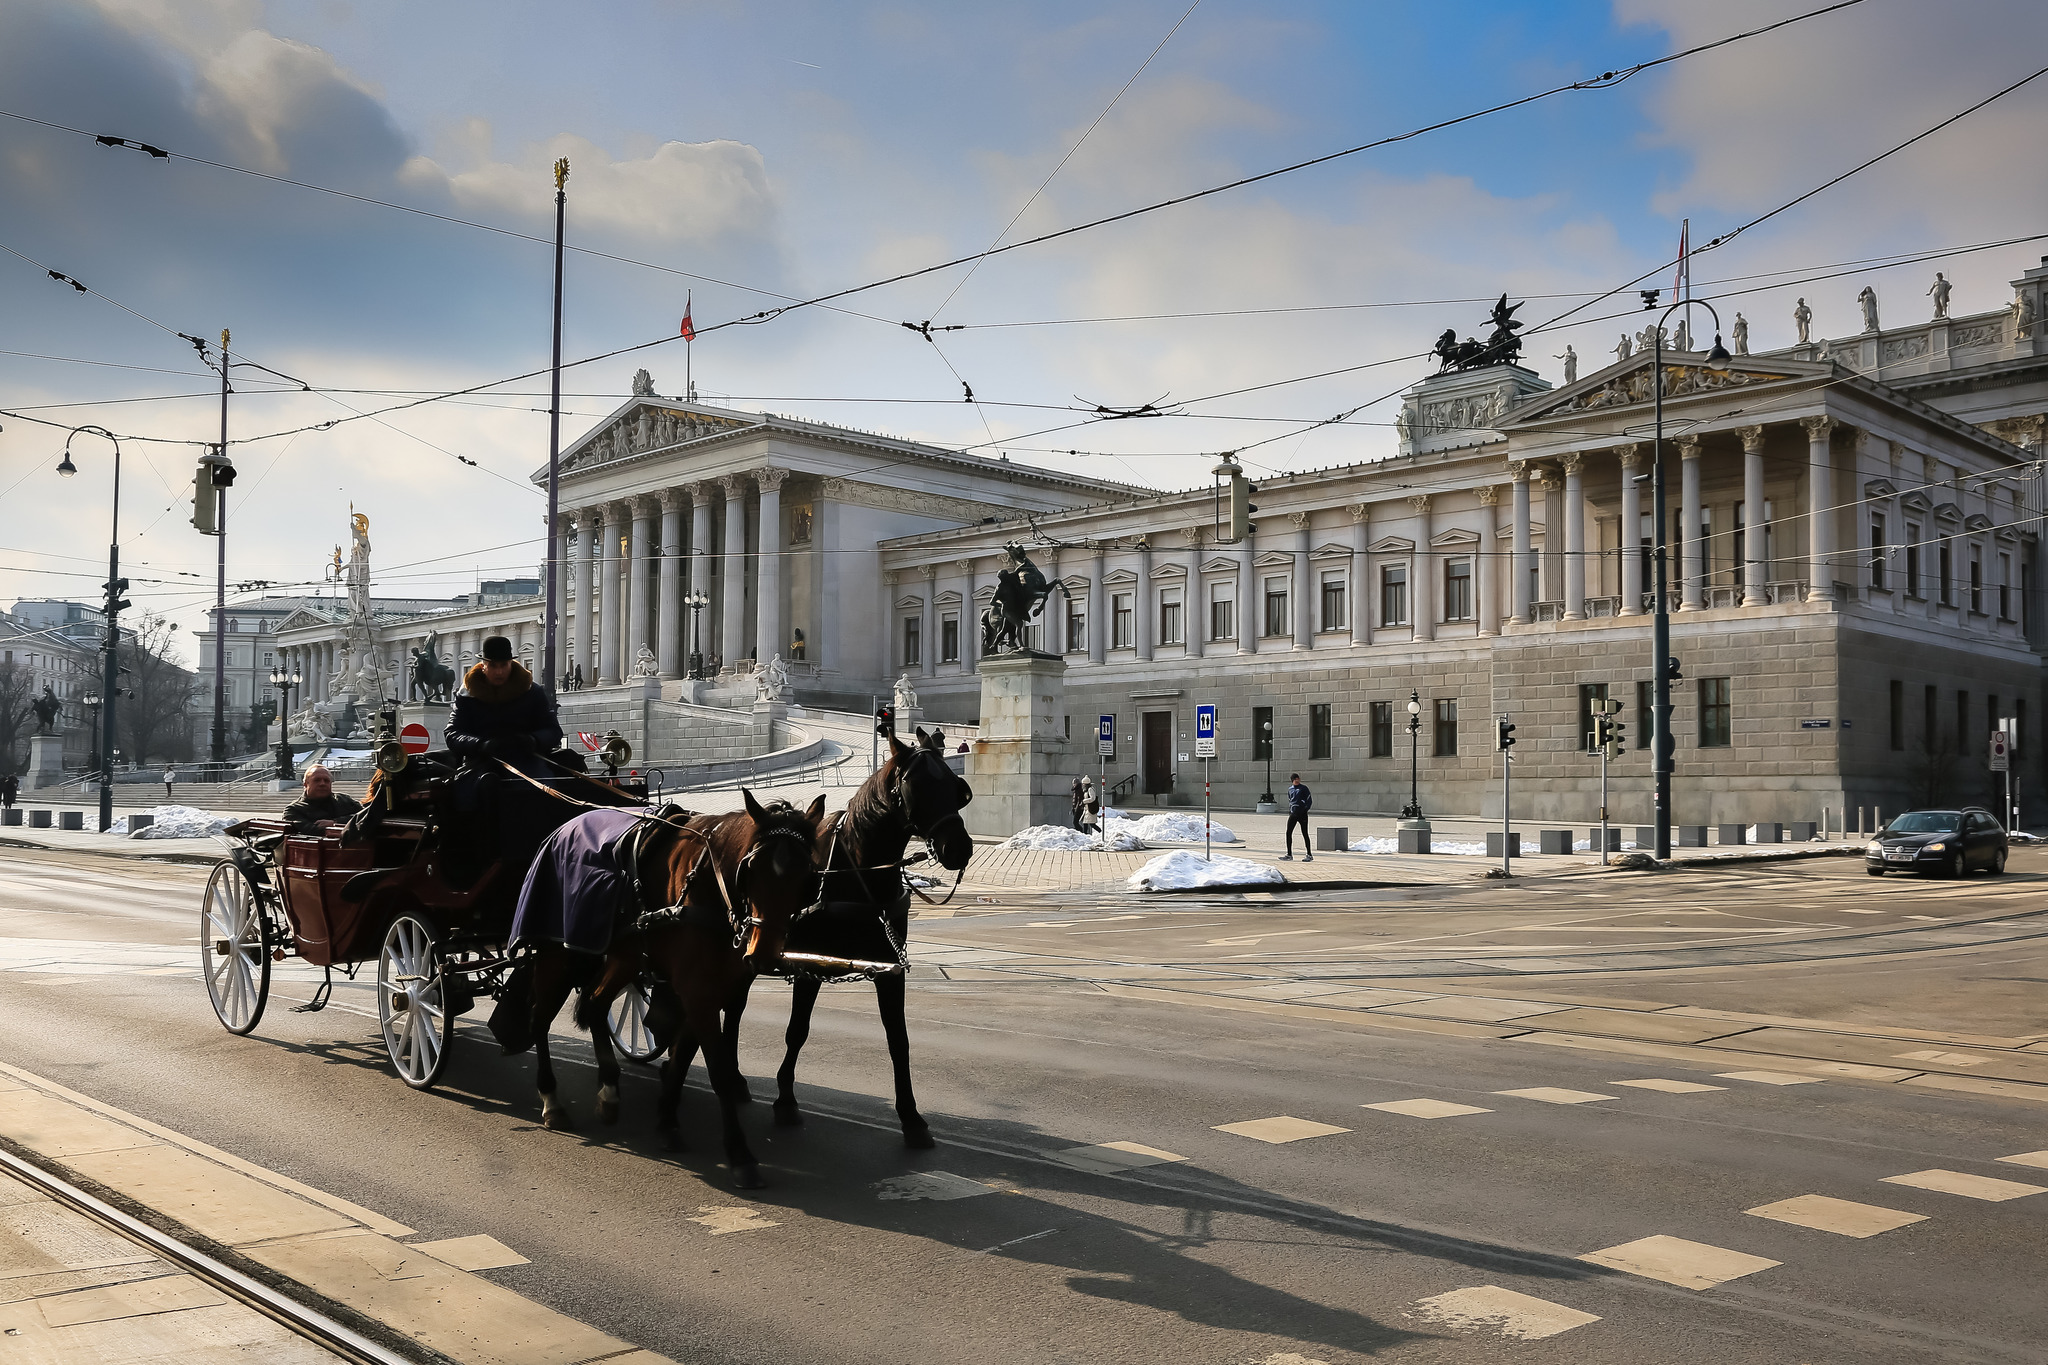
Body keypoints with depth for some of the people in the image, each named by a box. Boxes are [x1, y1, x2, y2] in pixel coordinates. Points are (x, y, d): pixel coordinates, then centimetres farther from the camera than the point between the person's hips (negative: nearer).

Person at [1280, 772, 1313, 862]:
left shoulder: (1303, 788, -3)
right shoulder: (1290, 789, 12)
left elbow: (1310, 800, -4)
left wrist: (1305, 810, -12)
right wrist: (1290, 810, 10)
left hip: (1302, 814, -5)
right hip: (1293, 814, 5)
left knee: (1305, 834, -1)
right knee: (1288, 833, 1)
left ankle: (1309, 855, 6)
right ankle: (1289, 855, 8)